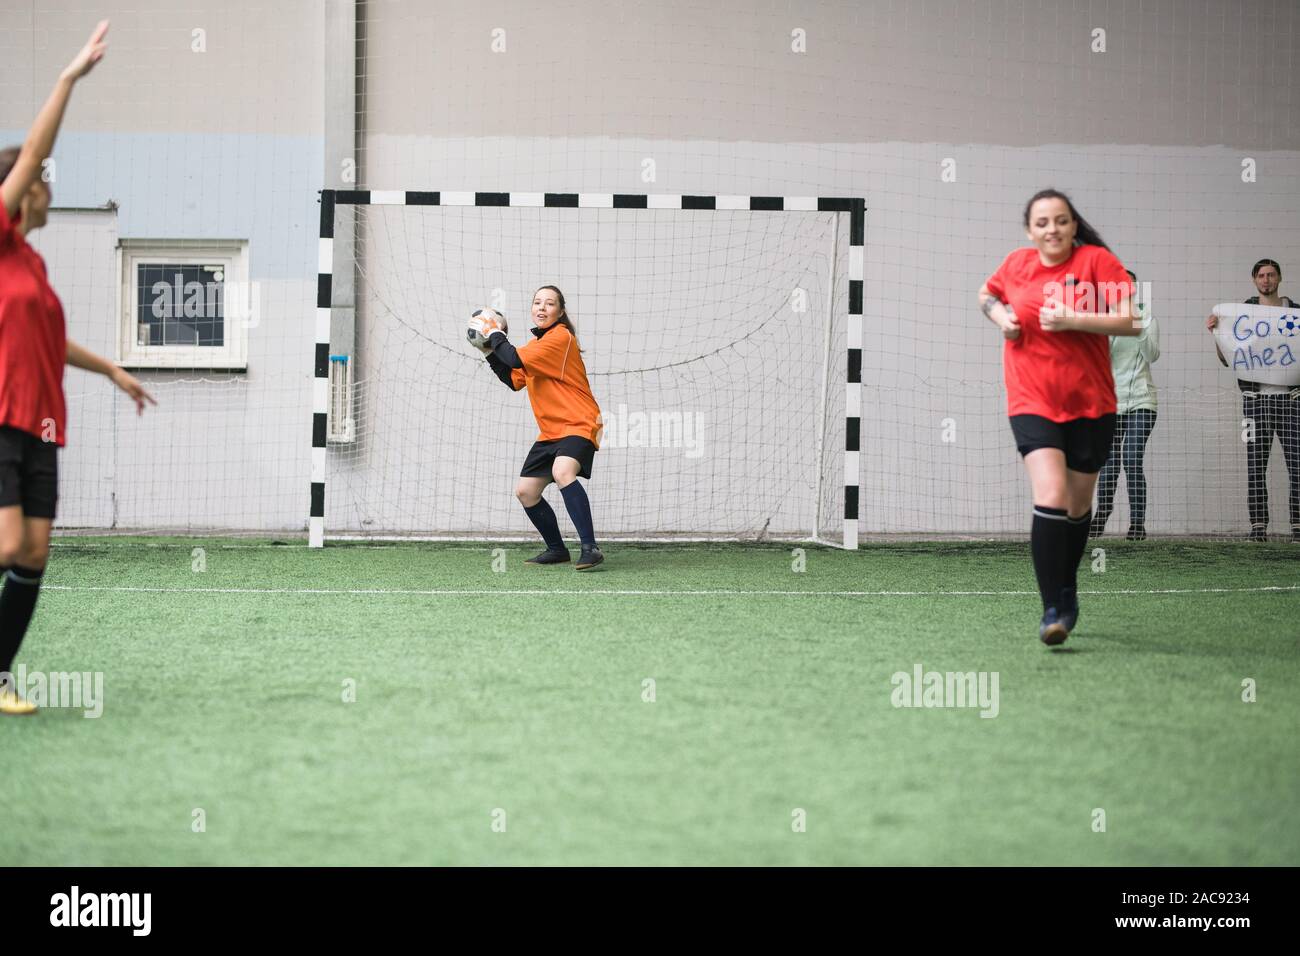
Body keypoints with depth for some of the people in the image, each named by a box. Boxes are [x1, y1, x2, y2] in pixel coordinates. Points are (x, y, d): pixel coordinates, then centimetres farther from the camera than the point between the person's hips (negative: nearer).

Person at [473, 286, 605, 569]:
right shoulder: (537, 342, 14)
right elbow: (513, 380, 21)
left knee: (563, 471, -35)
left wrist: (493, 333, -10)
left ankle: (590, 548, -36)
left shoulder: (561, 337, -16)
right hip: (550, 431, 10)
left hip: (578, 425, -10)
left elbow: (516, 359, -24)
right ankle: (556, 549, 27)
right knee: (525, 491, 9)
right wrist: (490, 350, 12)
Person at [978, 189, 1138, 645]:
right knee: (1050, 499, -19)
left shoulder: (1097, 260, -7)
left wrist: (1073, 320, -23)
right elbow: (987, 293, 25)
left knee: (1078, 506, 15)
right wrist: (1000, 317, 3)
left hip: (1090, 403, 0)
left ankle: (1067, 590, 39)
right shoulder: (1016, 263, 2)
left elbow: (1132, 321, -15)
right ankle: (1051, 610, -17)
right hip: (1033, 401, 0)